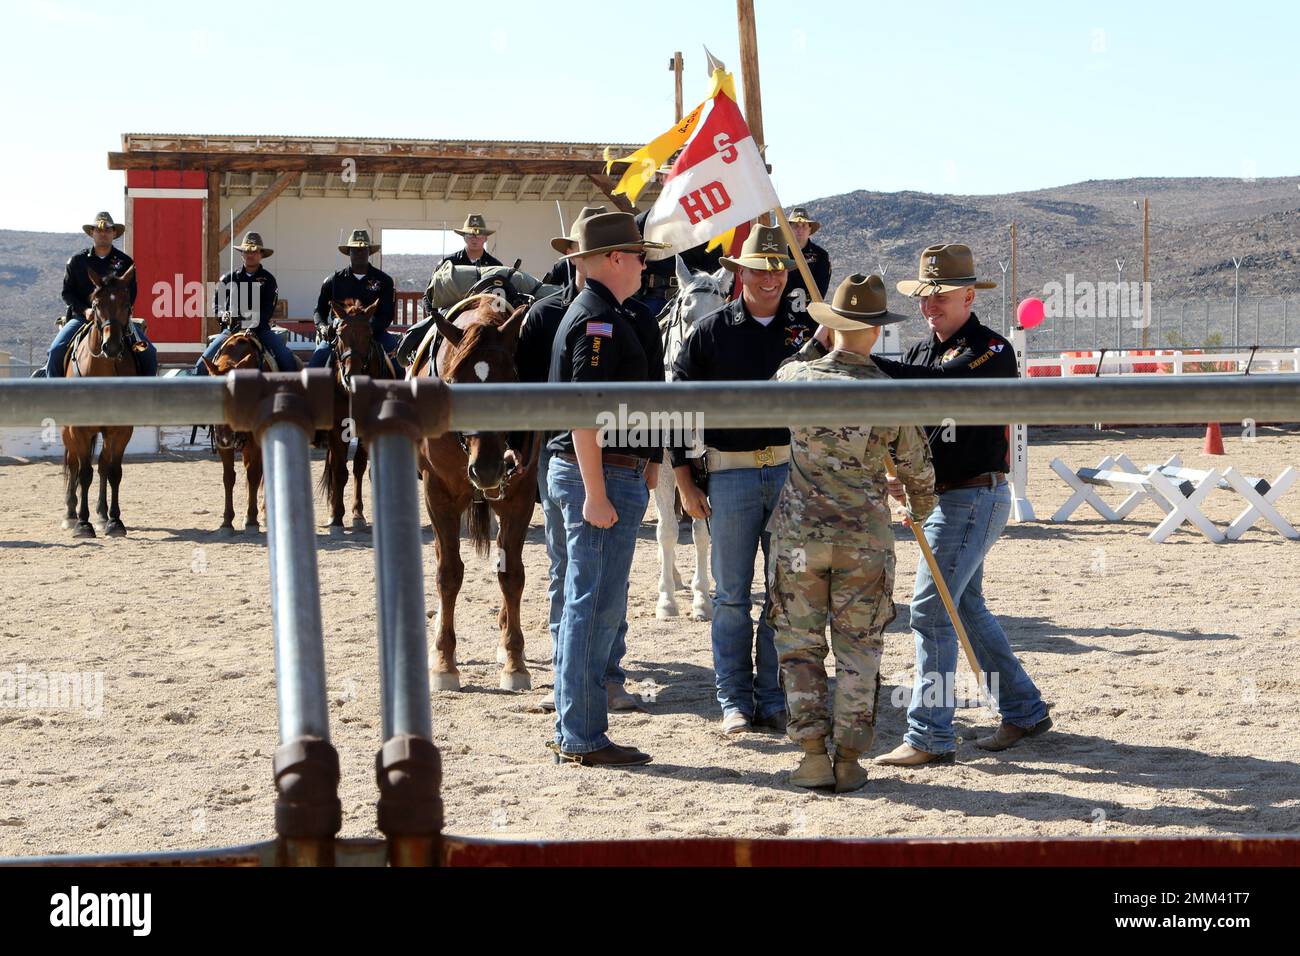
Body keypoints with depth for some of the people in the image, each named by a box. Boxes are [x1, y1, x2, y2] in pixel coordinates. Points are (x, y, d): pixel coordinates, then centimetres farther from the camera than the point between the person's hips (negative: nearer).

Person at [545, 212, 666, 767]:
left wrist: (644, 468, 25)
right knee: (596, 607, -6)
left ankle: (572, 732, 22)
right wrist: (595, 494, -24)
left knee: (589, 606, 14)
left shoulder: (606, 316, 17)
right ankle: (584, 738, 0)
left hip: (612, 473, 11)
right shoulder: (598, 320, -15)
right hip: (602, 475, -11)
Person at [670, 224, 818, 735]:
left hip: (794, 469, 1)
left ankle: (774, 698, 17)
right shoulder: (710, 332, 0)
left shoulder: (808, 329, 5)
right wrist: (685, 483, -2)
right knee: (731, 593, 5)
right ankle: (735, 701, 15)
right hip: (731, 474, -1)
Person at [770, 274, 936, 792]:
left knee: (799, 644, 11)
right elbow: (918, 468, 4)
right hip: (866, 537, -1)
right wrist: (921, 510, 24)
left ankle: (814, 754, 5)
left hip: (799, 532, 1)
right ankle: (848, 762, 9)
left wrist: (815, 346, 35)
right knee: (859, 651, 9)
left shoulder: (794, 377, -7)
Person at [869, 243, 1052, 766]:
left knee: (931, 609, -12)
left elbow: (937, 387, -31)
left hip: (974, 497, -9)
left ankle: (929, 737, -9)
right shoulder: (922, 350, 14)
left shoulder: (993, 350, -13)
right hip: (941, 497, 9)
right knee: (966, 607, 16)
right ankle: (1025, 711, 28)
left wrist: (863, 359, -37)